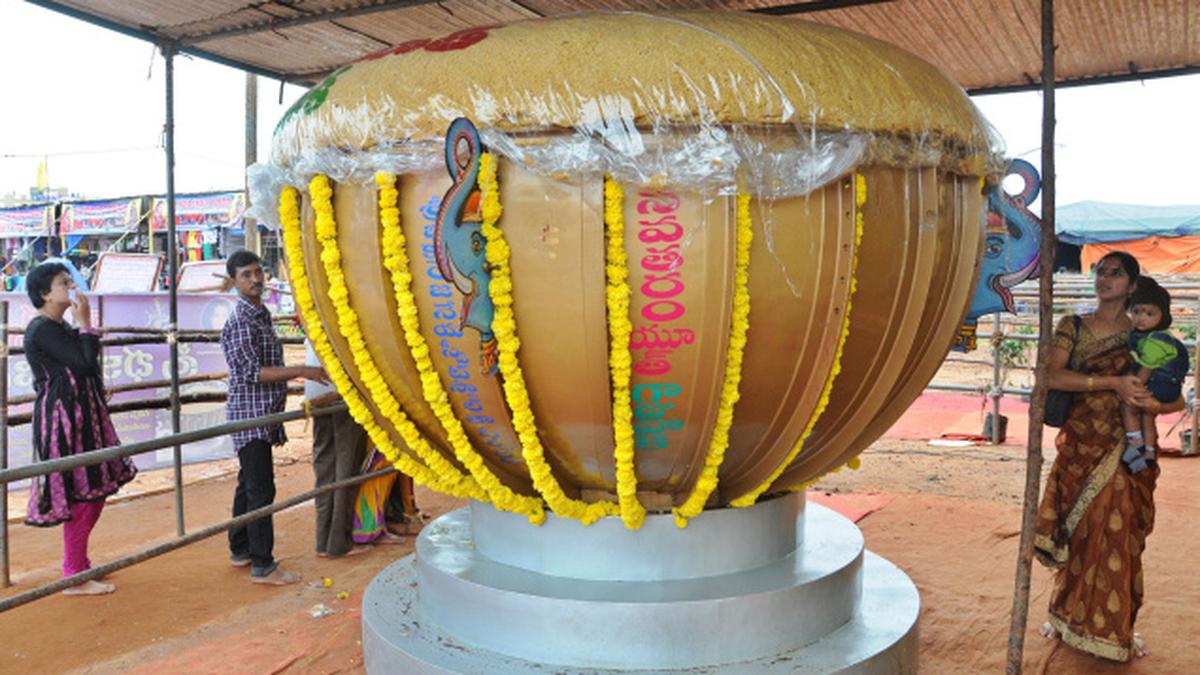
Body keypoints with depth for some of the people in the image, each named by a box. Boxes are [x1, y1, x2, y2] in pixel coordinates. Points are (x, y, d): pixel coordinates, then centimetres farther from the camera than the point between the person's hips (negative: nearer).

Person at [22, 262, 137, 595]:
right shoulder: (43, 329, -15)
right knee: (80, 495, -6)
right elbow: (85, 363, -20)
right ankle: (74, 578, 2)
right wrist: (85, 322, -14)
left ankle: (78, 562, 28)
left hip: (81, 415, 10)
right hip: (64, 418, -10)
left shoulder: (58, 327, 15)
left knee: (95, 489, 15)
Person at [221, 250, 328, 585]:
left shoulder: (261, 315, 15)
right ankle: (262, 566, -4)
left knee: (249, 485, 16)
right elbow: (252, 372, -21)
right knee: (260, 489, -8)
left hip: (262, 415, 10)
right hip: (249, 413, -10)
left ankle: (240, 550, 27)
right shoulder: (240, 321, -15)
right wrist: (302, 371, -21)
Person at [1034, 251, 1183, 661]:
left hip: (1124, 453, 0)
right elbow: (1051, 377, -14)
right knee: (1078, 535, 8)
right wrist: (1113, 383, -21)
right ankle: (1069, 615, 26)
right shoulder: (1073, 327, 2)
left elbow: (1177, 399, 2)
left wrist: (1154, 403, -21)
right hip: (1080, 447, 0)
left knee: (1118, 539, 4)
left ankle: (1114, 628, 19)